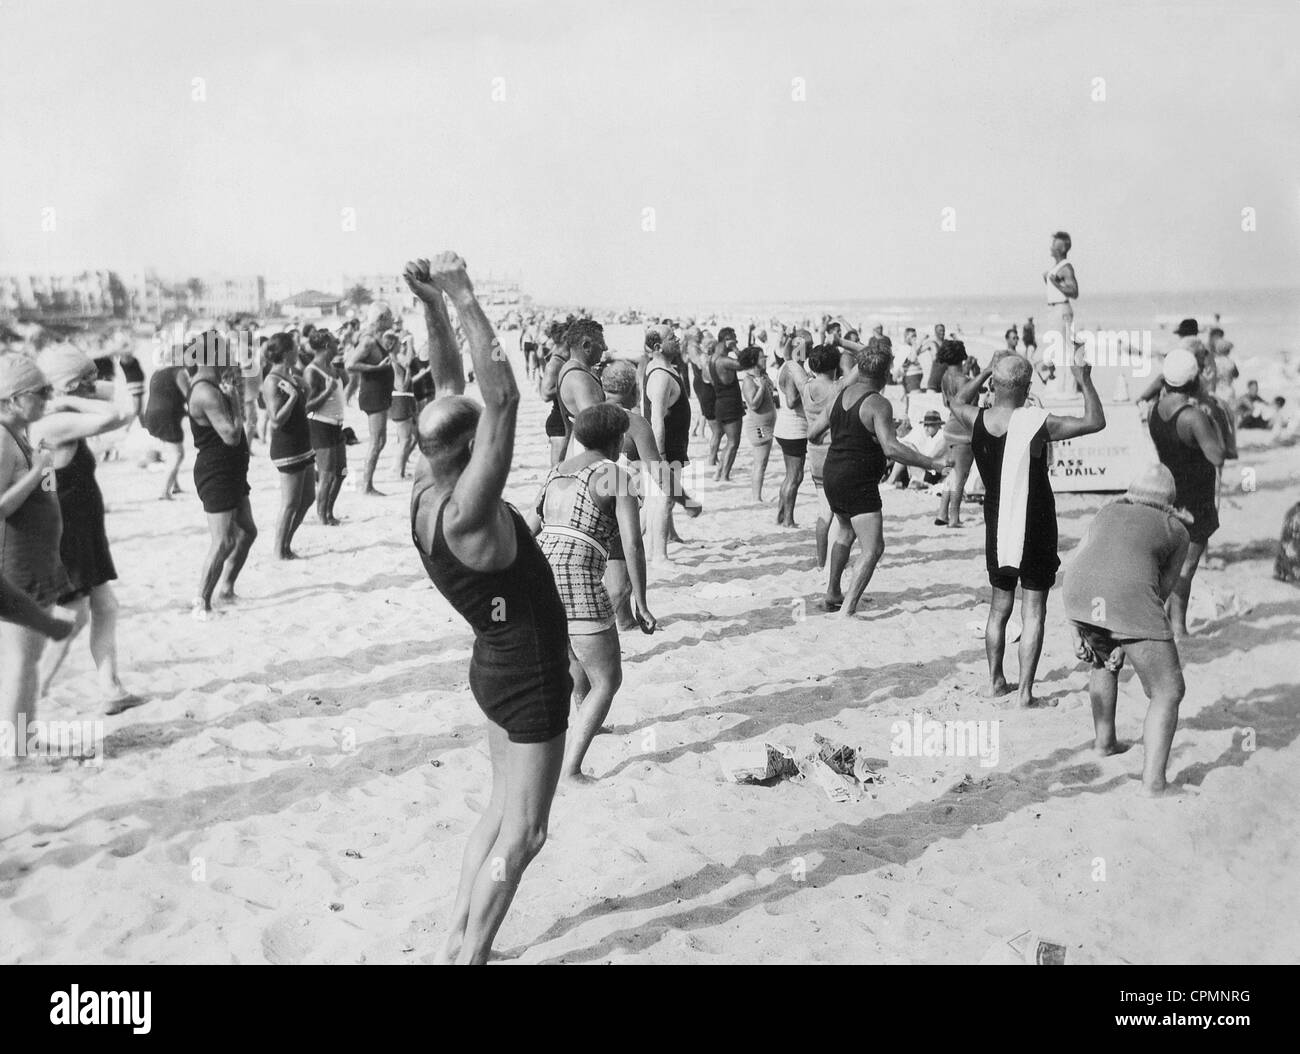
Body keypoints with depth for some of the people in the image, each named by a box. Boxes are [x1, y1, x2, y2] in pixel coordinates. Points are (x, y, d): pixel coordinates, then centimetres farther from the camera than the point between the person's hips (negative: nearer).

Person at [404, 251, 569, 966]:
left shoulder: (426, 492, -5)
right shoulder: (467, 513, -29)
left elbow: (451, 389, 2)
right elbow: (503, 398, -36)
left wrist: (434, 307, -6)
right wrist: (462, 299, -33)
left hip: (500, 664, 9)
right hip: (529, 677, -9)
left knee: (503, 811, 22)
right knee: (522, 832, 4)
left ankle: (456, 943, 31)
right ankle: (469, 956, 14)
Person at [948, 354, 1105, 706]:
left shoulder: (975, 420, -6)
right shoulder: (1035, 423, -20)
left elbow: (954, 402, 18)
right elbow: (1095, 422, -16)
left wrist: (985, 372, 22)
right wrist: (1085, 381, -4)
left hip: (997, 526, 5)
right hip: (1035, 529, -4)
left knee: (999, 606, 18)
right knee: (1033, 611, 3)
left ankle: (996, 681, 25)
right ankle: (1025, 691, 3)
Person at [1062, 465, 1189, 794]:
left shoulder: (1108, 513, 32)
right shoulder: (1177, 532, 24)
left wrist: (1077, 629, 26)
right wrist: (1127, 641, 20)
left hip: (1081, 594, 5)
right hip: (1130, 594, -4)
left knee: (1104, 661, 34)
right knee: (1168, 692, 8)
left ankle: (1104, 741, 46)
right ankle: (1153, 782, -3)